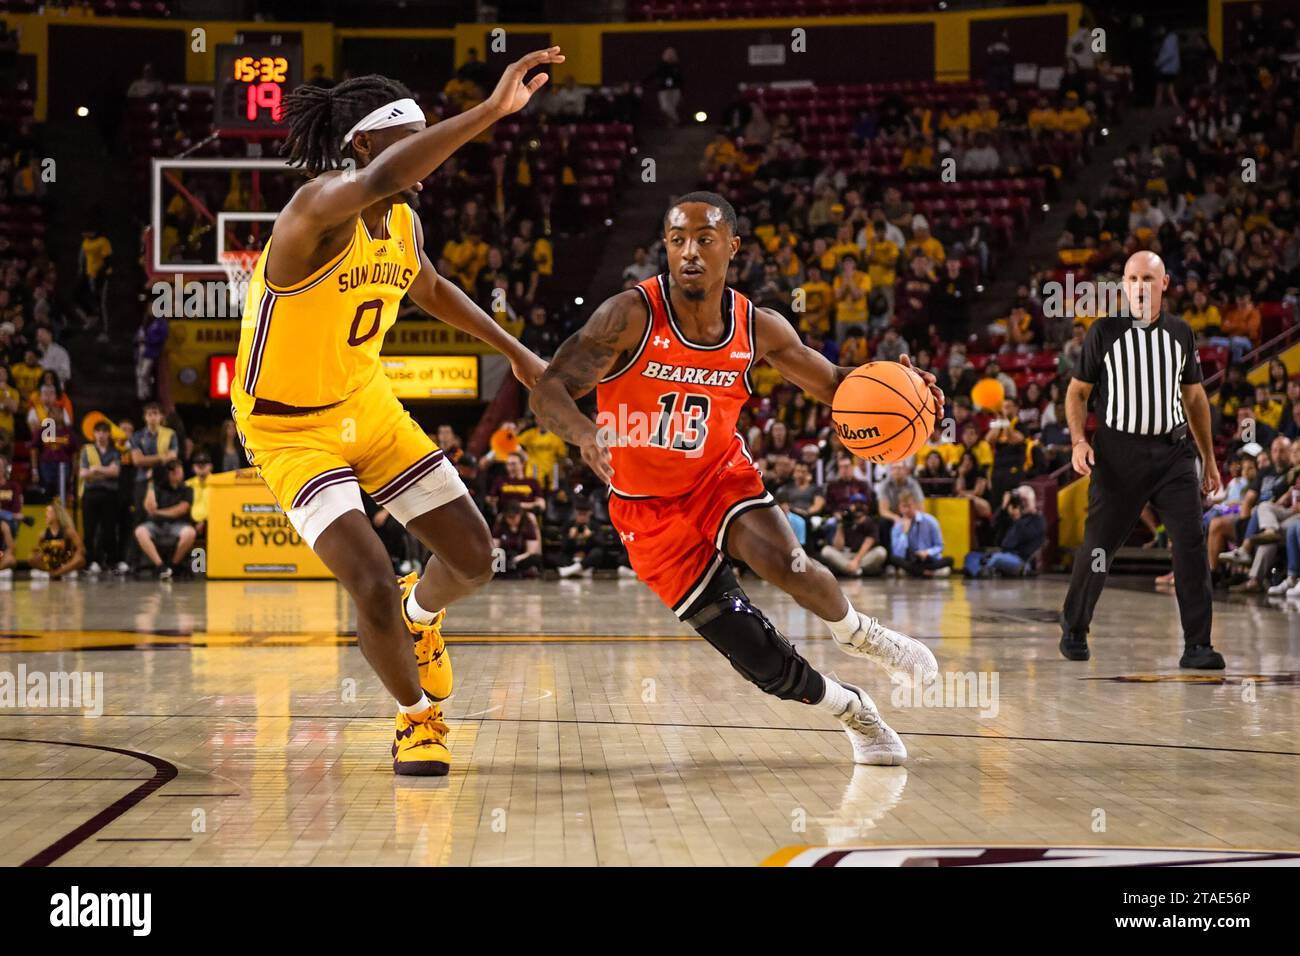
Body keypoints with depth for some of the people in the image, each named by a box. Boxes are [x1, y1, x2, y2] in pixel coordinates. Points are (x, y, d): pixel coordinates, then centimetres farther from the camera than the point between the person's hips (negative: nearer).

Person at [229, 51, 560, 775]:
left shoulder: (404, 221, -3)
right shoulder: (321, 207, -28)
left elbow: (431, 288, 21)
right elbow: (380, 179, -53)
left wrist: (515, 352, 23)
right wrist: (492, 110, -60)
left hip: (368, 406, 7)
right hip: (290, 430, -7)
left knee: (476, 560, 6)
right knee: (375, 588, -20)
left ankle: (422, 614, 42)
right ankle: (418, 718, 8)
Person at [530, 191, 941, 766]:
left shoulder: (759, 329, -8)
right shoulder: (632, 316, -20)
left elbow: (831, 384, 7)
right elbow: (548, 390, -25)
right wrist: (585, 431, -48)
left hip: (721, 477, 2)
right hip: (651, 510, -2)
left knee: (786, 564, -33)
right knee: (763, 661, -9)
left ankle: (858, 634, 0)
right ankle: (852, 710, 20)